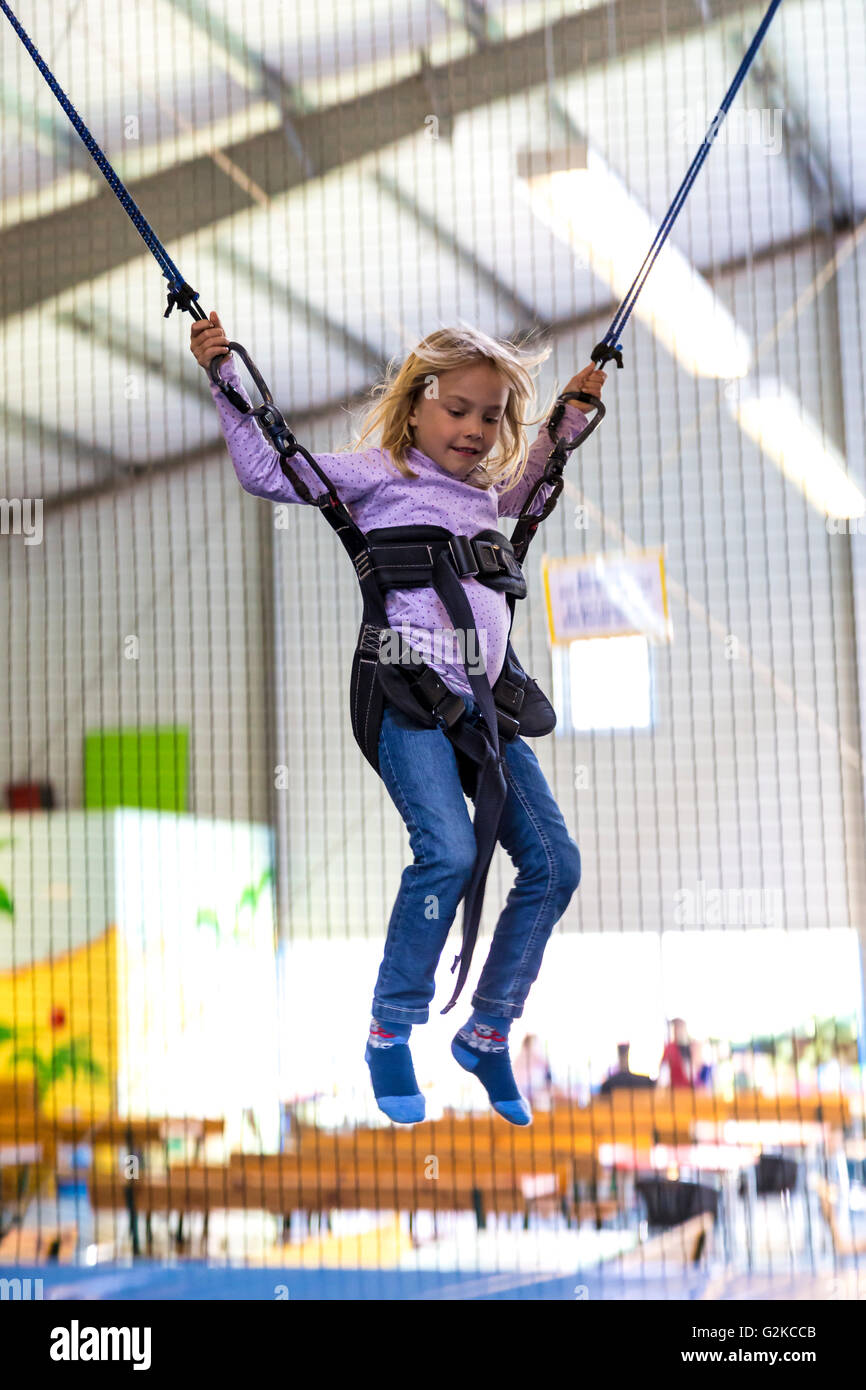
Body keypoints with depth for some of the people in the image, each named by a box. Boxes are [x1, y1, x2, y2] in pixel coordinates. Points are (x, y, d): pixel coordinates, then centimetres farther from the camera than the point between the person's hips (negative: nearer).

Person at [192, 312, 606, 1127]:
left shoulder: (483, 493, 22)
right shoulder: (375, 475, 5)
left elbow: (531, 492, 45)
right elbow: (265, 471, 2)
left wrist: (567, 420, 38)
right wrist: (223, 378, -2)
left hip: (485, 699, 7)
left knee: (553, 863, 1)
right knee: (449, 851, -25)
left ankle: (487, 1031, 16)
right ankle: (390, 1034, -7)